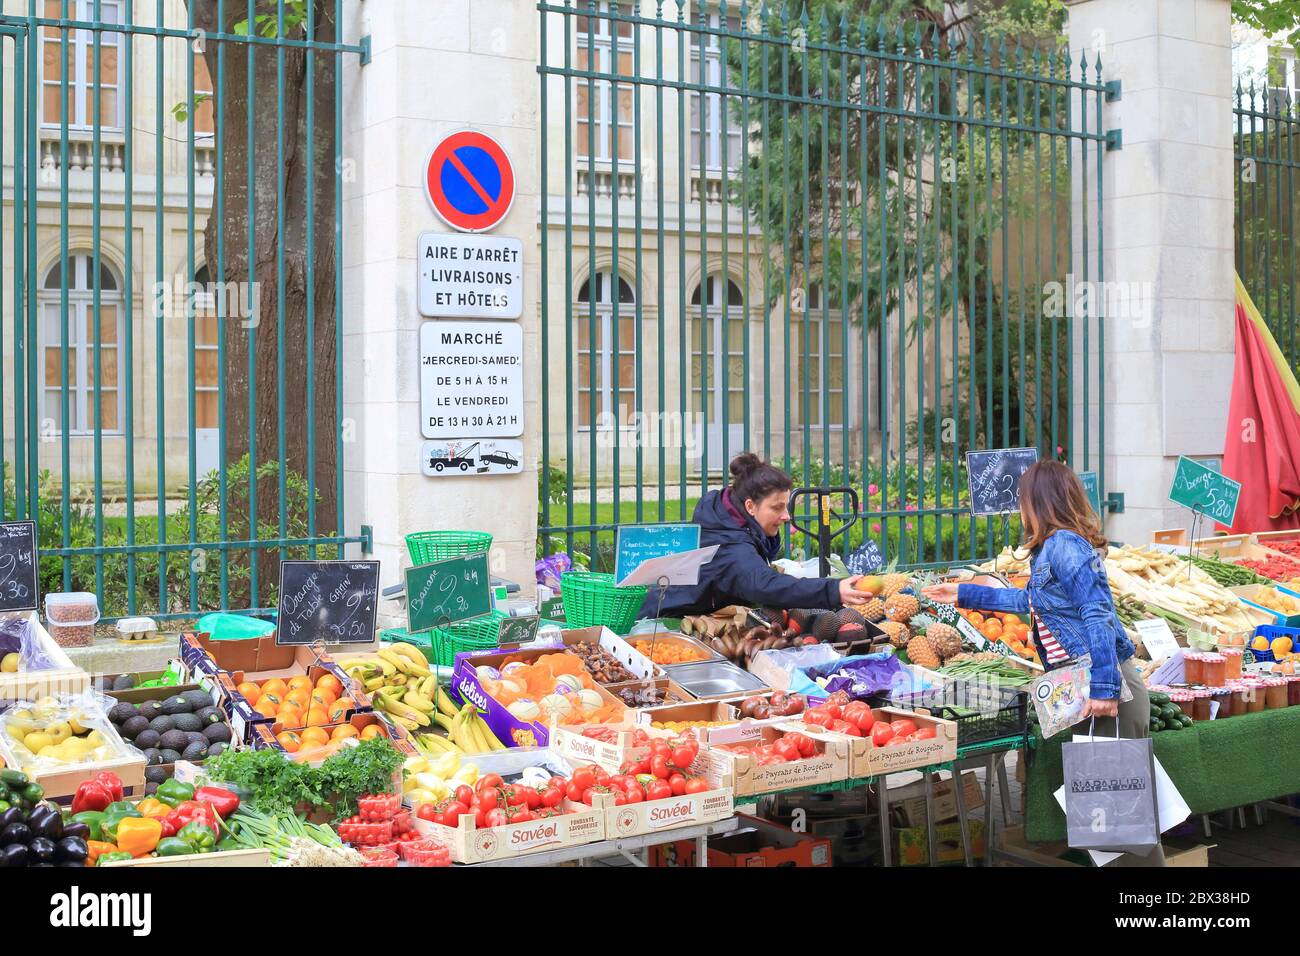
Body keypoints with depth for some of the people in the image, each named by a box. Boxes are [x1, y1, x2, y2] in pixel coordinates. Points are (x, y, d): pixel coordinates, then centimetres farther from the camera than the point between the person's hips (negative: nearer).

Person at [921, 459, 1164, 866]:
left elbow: (1098, 616, -20)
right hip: (1084, 687, 9)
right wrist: (964, 595, 41)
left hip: (1106, 685, -9)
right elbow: (1030, 601, 36)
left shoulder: (1063, 545, -11)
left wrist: (1103, 688, -25)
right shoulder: (1054, 547, 18)